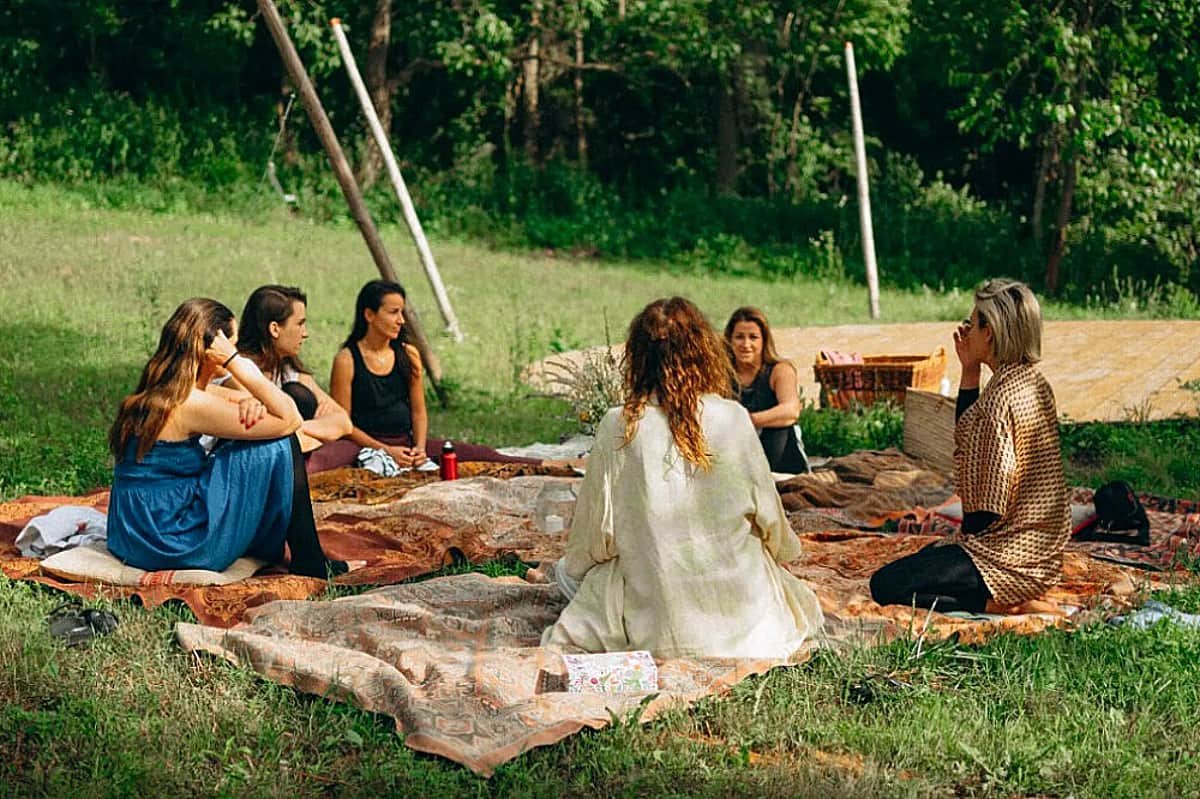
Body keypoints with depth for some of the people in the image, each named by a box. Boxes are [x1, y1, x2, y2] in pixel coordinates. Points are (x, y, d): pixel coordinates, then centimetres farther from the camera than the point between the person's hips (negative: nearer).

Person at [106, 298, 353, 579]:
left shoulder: (160, 389, 9)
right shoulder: (191, 404, -20)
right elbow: (290, 420, -15)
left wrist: (250, 403, -6)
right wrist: (235, 361, -15)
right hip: (173, 543, -10)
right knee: (278, 446, -7)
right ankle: (309, 562, 6)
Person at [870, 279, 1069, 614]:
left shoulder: (1001, 397, -24)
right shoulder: (1035, 384, 6)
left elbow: (992, 502, -22)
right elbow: (967, 438, 17)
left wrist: (965, 537, -4)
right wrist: (970, 372, 7)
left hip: (1008, 557, -10)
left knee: (886, 585, -8)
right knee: (923, 561, 26)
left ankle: (998, 603, -10)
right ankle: (1005, 597, 9)